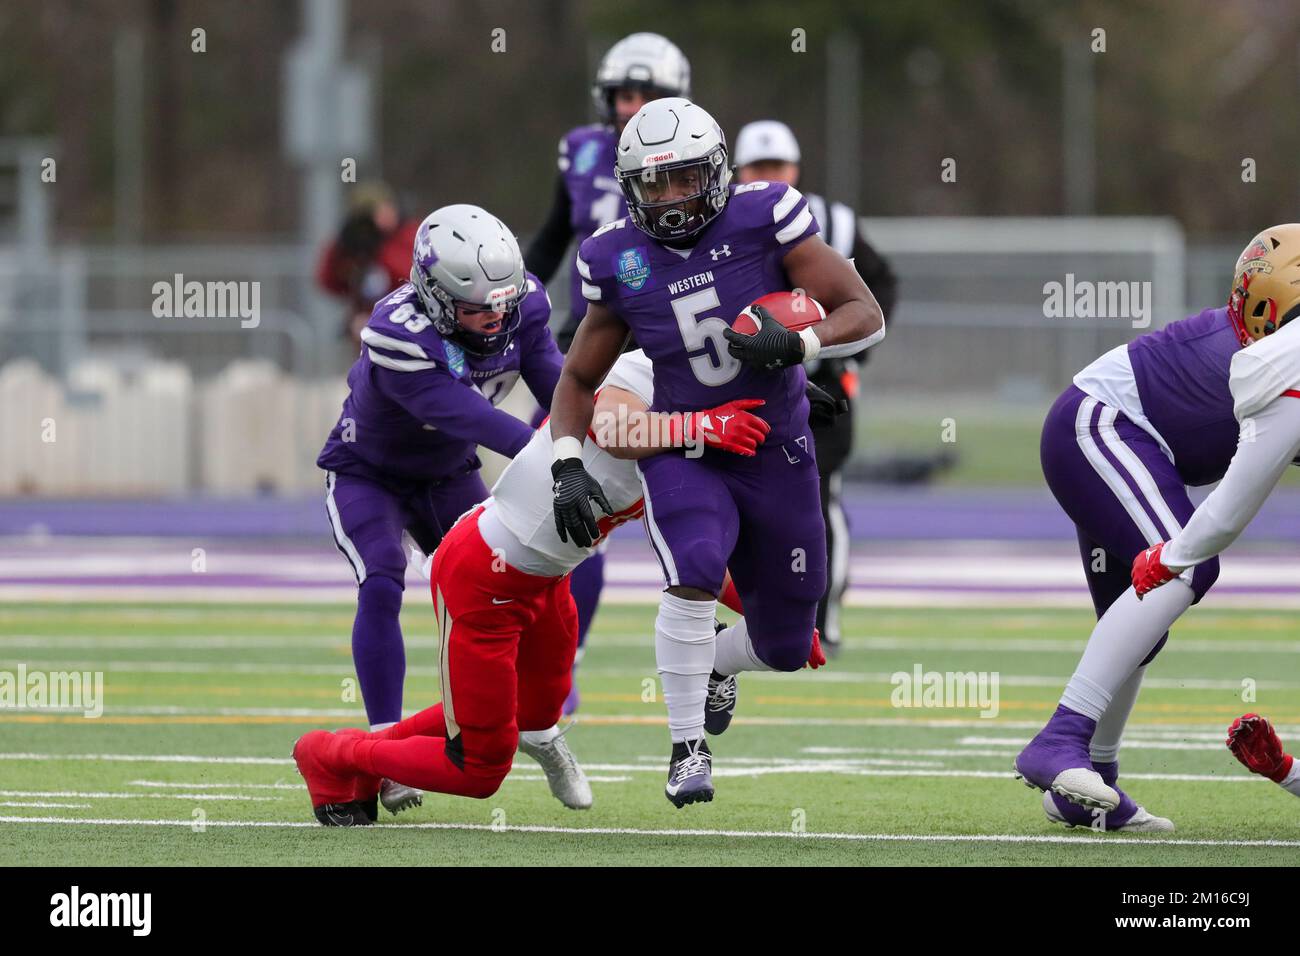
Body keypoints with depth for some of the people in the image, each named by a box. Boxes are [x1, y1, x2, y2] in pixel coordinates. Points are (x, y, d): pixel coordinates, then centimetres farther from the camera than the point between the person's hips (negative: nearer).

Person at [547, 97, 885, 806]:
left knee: (784, 646, 11)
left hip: (778, 455, 1)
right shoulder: (620, 261, -8)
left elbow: (865, 315, -12)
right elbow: (580, 377, 5)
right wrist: (568, 465, -11)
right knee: (696, 570, -33)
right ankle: (687, 746, -16)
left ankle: (709, 666, 48)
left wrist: (796, 343, -31)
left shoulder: (764, 219, -14)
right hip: (684, 453, -1)